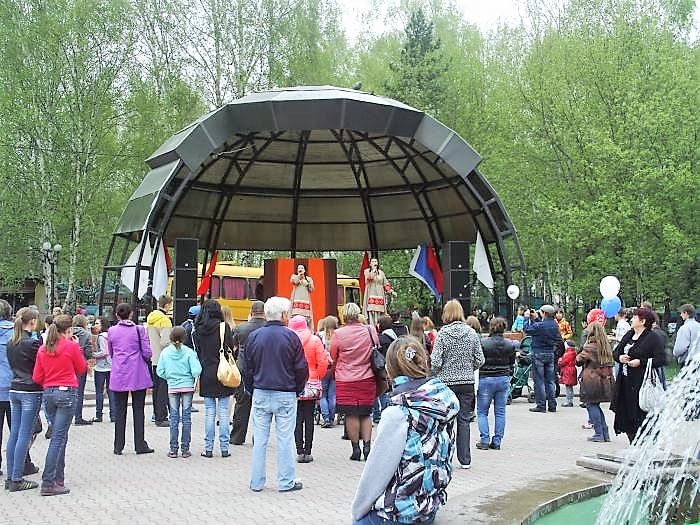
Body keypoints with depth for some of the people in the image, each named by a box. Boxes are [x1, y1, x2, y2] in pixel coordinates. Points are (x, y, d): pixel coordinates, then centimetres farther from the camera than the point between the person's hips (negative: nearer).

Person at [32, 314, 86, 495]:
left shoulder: (43, 349, 6)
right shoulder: (71, 346, -8)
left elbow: (37, 378, 6)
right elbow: (82, 369, 4)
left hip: (48, 393, 6)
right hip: (67, 393, -6)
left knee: (60, 437, 16)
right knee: (58, 438, -6)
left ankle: (59, 480, 19)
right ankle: (48, 483, -8)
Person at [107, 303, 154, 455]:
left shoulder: (111, 331, 2)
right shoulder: (139, 329, -6)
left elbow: (111, 353, 12)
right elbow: (147, 352, -6)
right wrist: (145, 359, 15)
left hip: (118, 374, 2)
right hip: (138, 374, -2)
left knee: (119, 410, 8)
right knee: (138, 409, 4)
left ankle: (118, 446, 11)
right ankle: (140, 445, 5)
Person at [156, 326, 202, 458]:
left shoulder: (165, 352, -3)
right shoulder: (189, 352, -9)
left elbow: (160, 372, -2)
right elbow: (196, 371, -14)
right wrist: (192, 377, 7)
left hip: (172, 388, 1)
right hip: (187, 387, -1)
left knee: (174, 418, 7)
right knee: (186, 418, 5)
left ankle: (173, 449, 8)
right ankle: (185, 449, 7)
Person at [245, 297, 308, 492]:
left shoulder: (254, 336, 2)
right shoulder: (290, 337, -8)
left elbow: (248, 368, 7)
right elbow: (301, 368, -6)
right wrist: (297, 389, 8)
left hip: (260, 394, 3)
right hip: (285, 395, -3)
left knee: (259, 439, 8)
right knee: (285, 439, 4)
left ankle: (256, 482, 13)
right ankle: (286, 482, 9)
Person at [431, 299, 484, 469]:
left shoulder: (443, 333, -9)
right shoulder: (472, 332, -1)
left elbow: (436, 361, -12)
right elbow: (480, 360, 0)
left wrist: (438, 374, 7)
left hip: (447, 382, -2)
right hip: (467, 382, 3)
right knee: (464, 420, 9)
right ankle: (465, 460, 12)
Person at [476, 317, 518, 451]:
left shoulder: (483, 343, -13)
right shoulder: (510, 344, 0)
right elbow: (512, 364, 9)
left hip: (486, 379, -4)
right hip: (504, 379, 4)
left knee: (482, 412, 7)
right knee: (500, 412, 9)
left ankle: (485, 440, 1)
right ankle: (497, 441, 11)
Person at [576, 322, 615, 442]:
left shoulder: (590, 346, -12)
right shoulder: (606, 346, 7)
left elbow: (579, 360, -5)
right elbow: (609, 363, 15)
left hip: (591, 379, -7)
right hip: (605, 379, 7)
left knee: (591, 405, 1)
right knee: (596, 405, 15)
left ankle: (599, 434, -2)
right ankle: (605, 433, 15)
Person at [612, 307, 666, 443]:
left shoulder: (652, 338, -8)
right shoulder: (628, 335, 15)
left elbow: (661, 359, -15)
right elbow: (615, 352, 21)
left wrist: (641, 362, -19)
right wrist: (619, 357, -1)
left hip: (641, 383, -8)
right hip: (625, 382, 8)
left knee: (639, 416, -6)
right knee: (625, 414, 10)